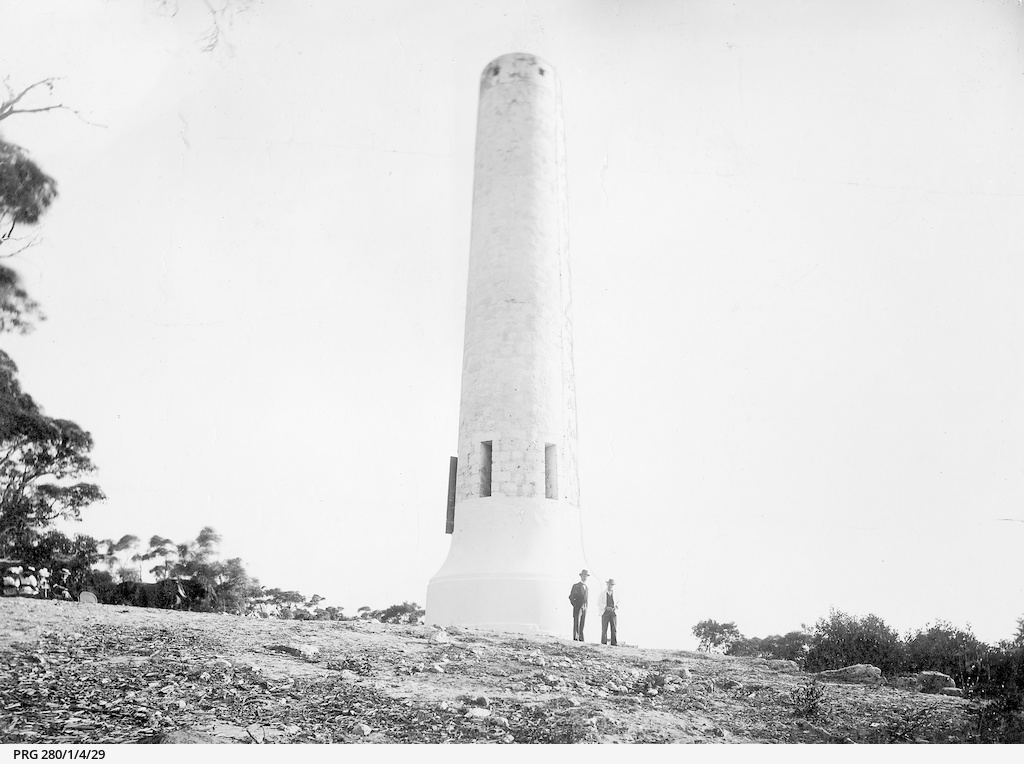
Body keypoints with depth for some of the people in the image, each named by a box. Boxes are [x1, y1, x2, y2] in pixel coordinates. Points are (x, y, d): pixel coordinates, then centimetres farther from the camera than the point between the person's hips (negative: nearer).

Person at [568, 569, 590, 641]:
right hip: (577, 607, -5)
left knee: (582, 624, 1)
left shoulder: (587, 588, 18)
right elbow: (571, 597, 0)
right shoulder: (576, 586, 3)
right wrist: (574, 604, -8)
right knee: (576, 622, -13)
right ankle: (575, 638, -16)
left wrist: (586, 606, 14)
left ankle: (581, 638, 1)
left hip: (584, 608, 5)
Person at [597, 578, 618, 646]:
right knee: (604, 629, -5)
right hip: (605, 613, -2)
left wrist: (616, 607, -5)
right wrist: (606, 607, -16)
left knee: (614, 628, -6)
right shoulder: (602, 593, 4)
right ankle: (604, 643, 0)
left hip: (613, 613, 2)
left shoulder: (615, 594, 12)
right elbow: (599, 603, -1)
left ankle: (614, 643, -6)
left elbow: (618, 603, 17)